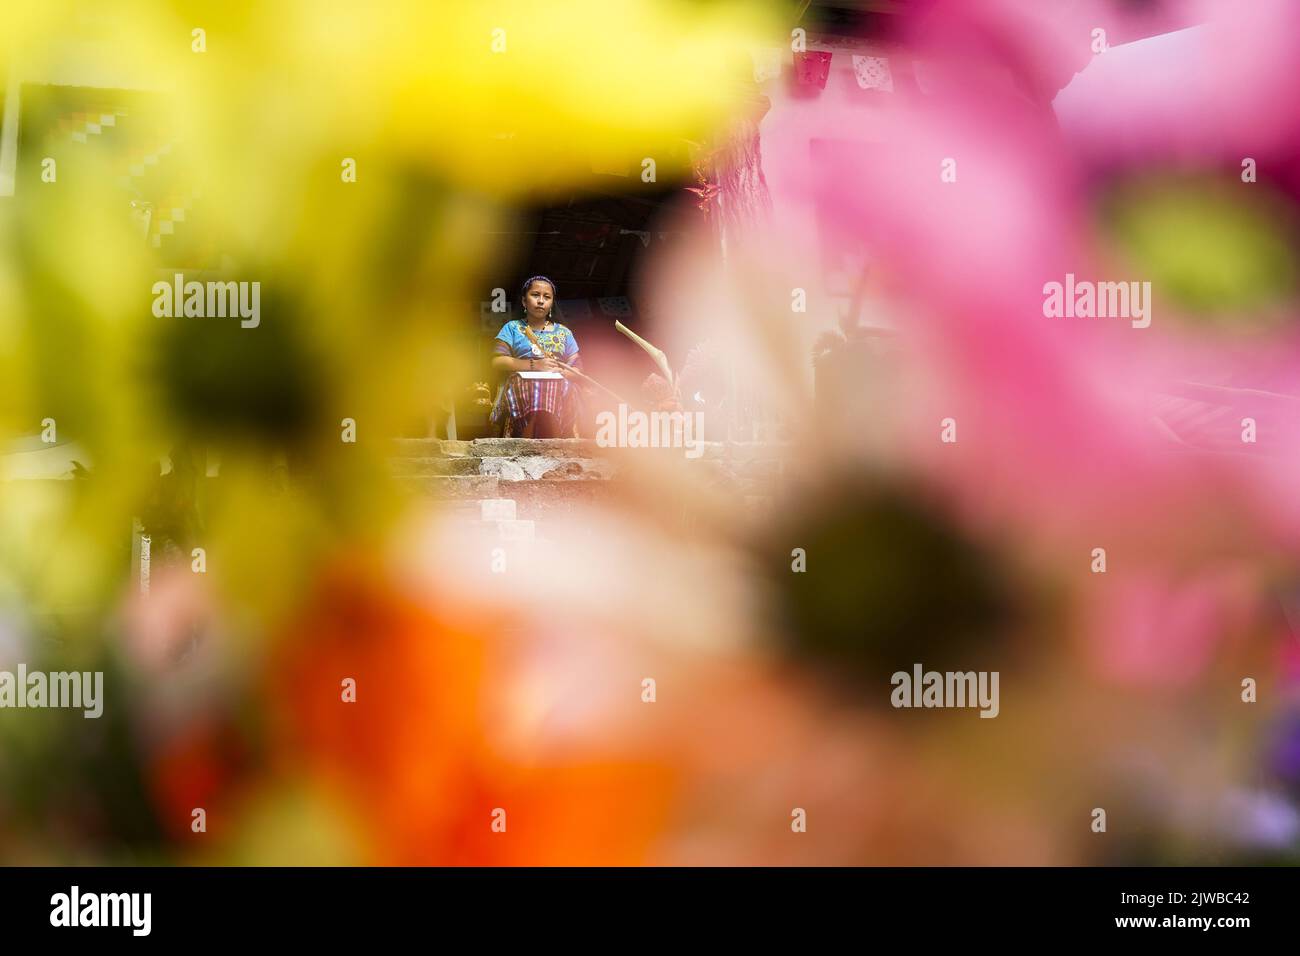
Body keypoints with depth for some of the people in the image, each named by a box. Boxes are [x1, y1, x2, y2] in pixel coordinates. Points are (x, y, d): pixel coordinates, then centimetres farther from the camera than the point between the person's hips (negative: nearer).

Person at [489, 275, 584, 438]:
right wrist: (534, 365, -8)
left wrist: (560, 371, -9)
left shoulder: (563, 333, 24)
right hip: (521, 386, -2)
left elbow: (577, 368, 15)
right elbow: (497, 362, 3)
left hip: (559, 388, 2)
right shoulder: (512, 328, 18)